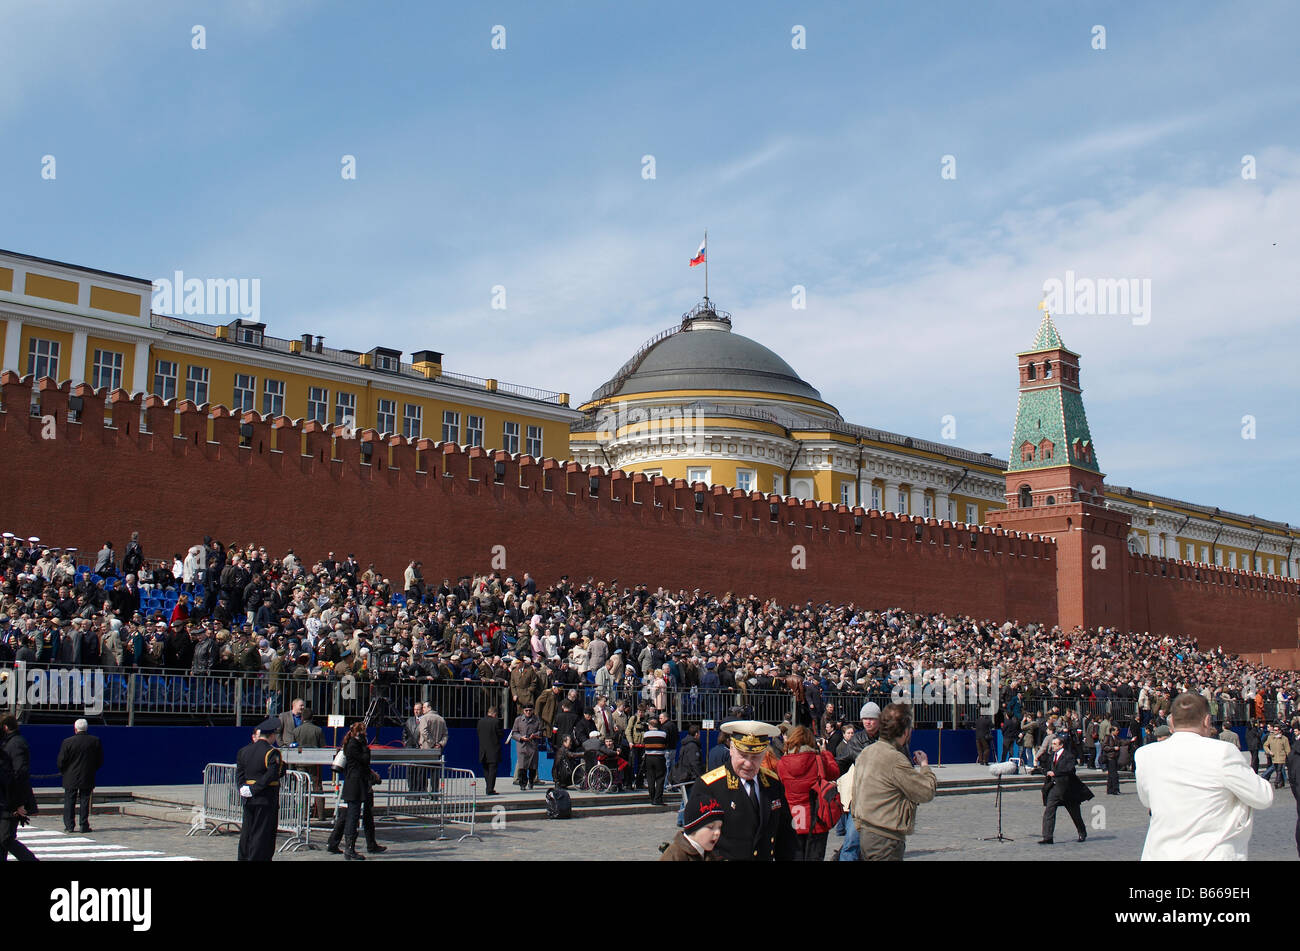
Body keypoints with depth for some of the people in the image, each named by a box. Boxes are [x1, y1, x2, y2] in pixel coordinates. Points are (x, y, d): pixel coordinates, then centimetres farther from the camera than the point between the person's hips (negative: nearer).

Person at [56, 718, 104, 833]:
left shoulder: (67, 742, -11)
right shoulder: (95, 741, -4)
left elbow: (61, 761, -6)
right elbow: (100, 760, 2)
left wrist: (64, 772, 11)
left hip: (71, 779, -1)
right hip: (88, 778, 1)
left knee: (69, 802, 8)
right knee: (85, 802, 7)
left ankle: (69, 826, 8)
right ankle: (84, 825, 5)